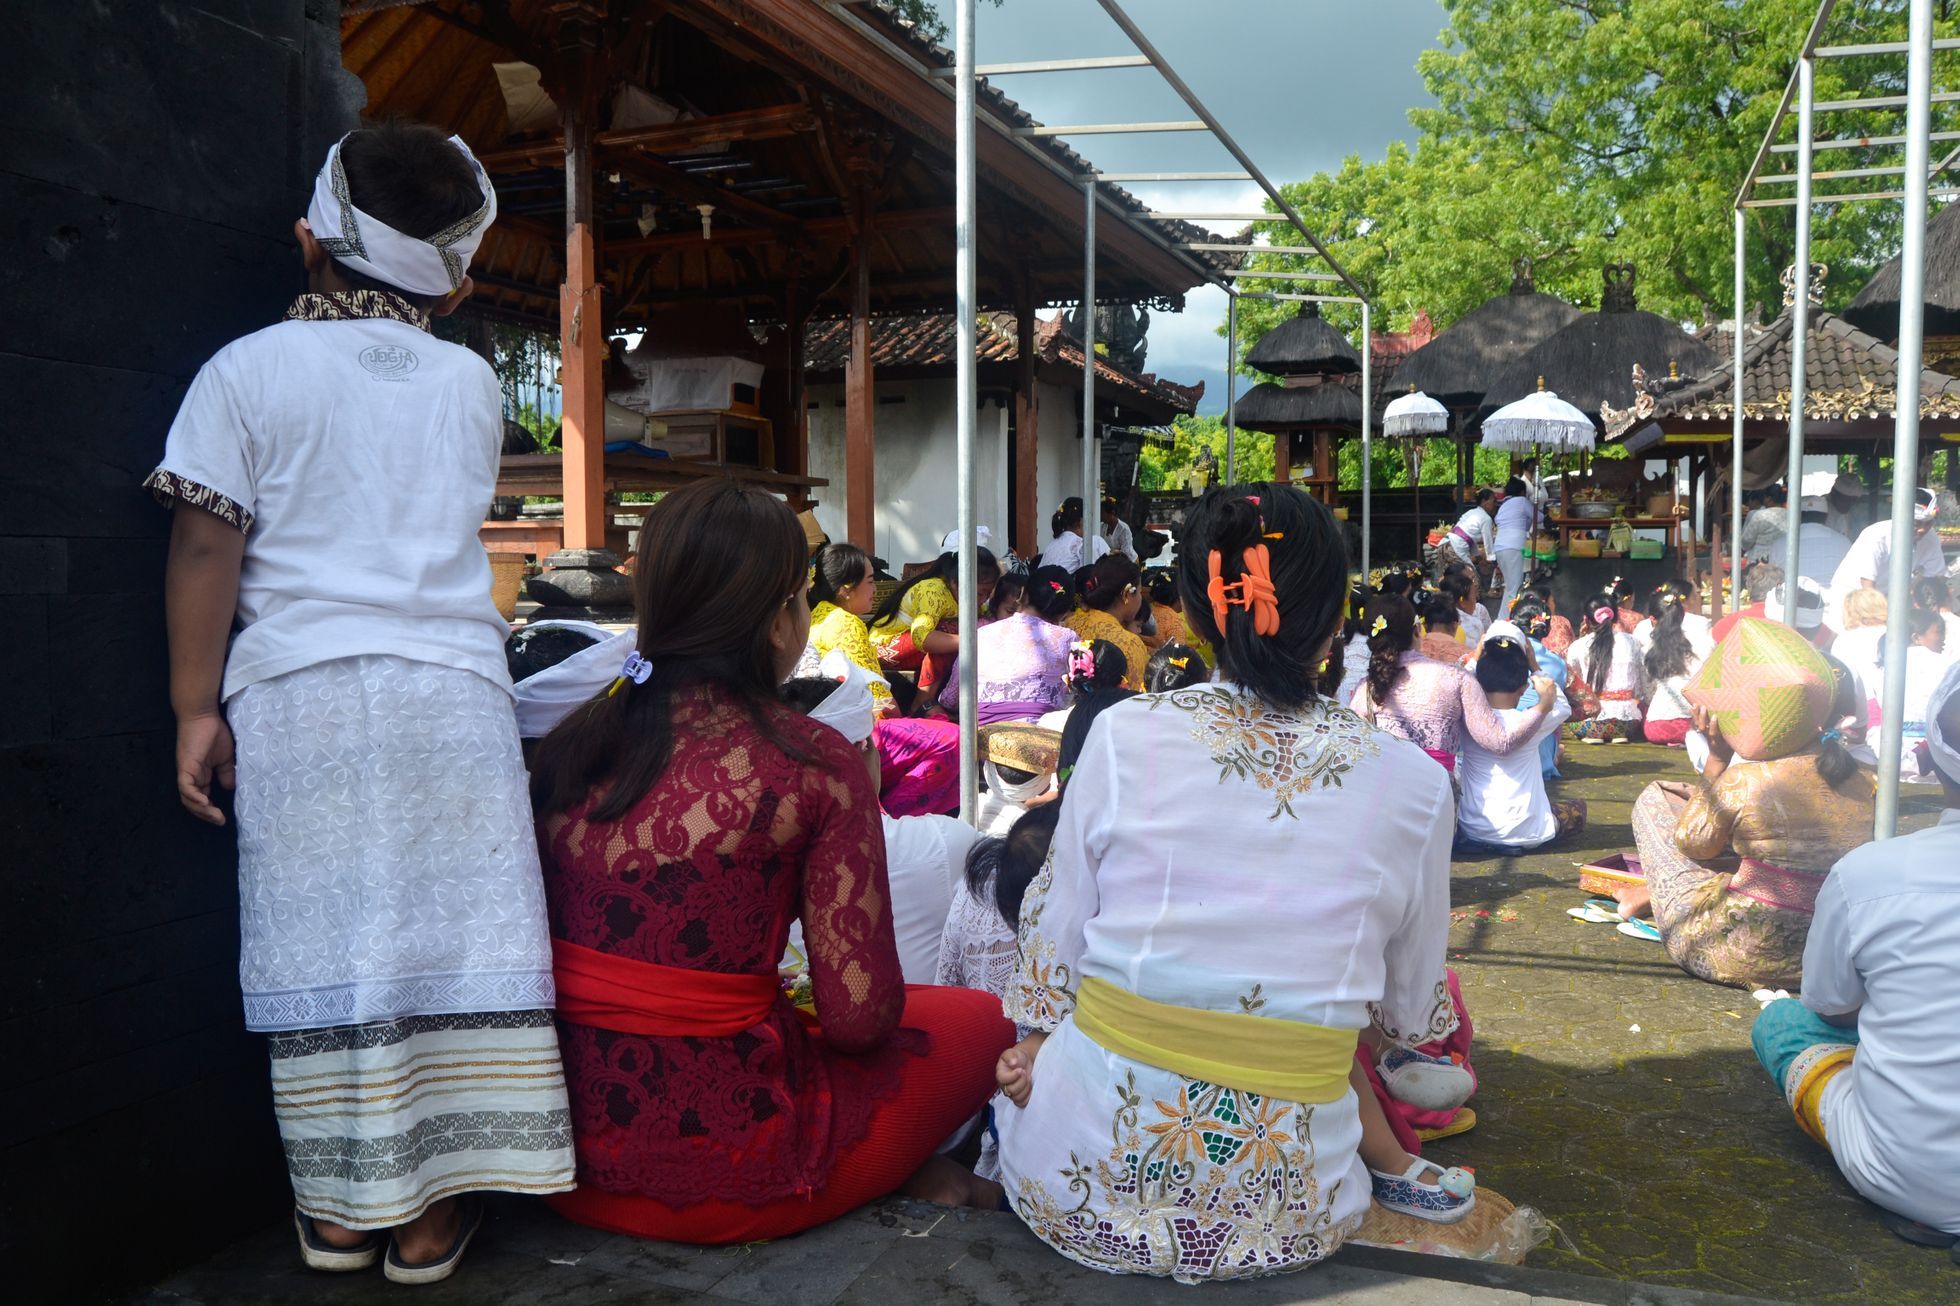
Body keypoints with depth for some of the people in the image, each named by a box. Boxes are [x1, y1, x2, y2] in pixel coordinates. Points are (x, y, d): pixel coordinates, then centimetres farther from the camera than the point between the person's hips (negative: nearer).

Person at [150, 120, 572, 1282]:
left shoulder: (249, 369, 3)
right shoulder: (471, 381, 11)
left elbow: (207, 545, -2)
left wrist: (196, 707, 3)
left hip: (299, 693, -1)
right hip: (453, 686, 1)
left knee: (326, 947, 6)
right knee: (451, 940, 5)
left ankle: (339, 1208, 18)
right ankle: (432, 1212, 14)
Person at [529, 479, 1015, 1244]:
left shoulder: (569, 742, -1)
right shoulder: (814, 763, -16)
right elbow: (859, 1016, -17)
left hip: (569, 1160, 6)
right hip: (723, 1179, -5)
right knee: (976, 1019, 16)